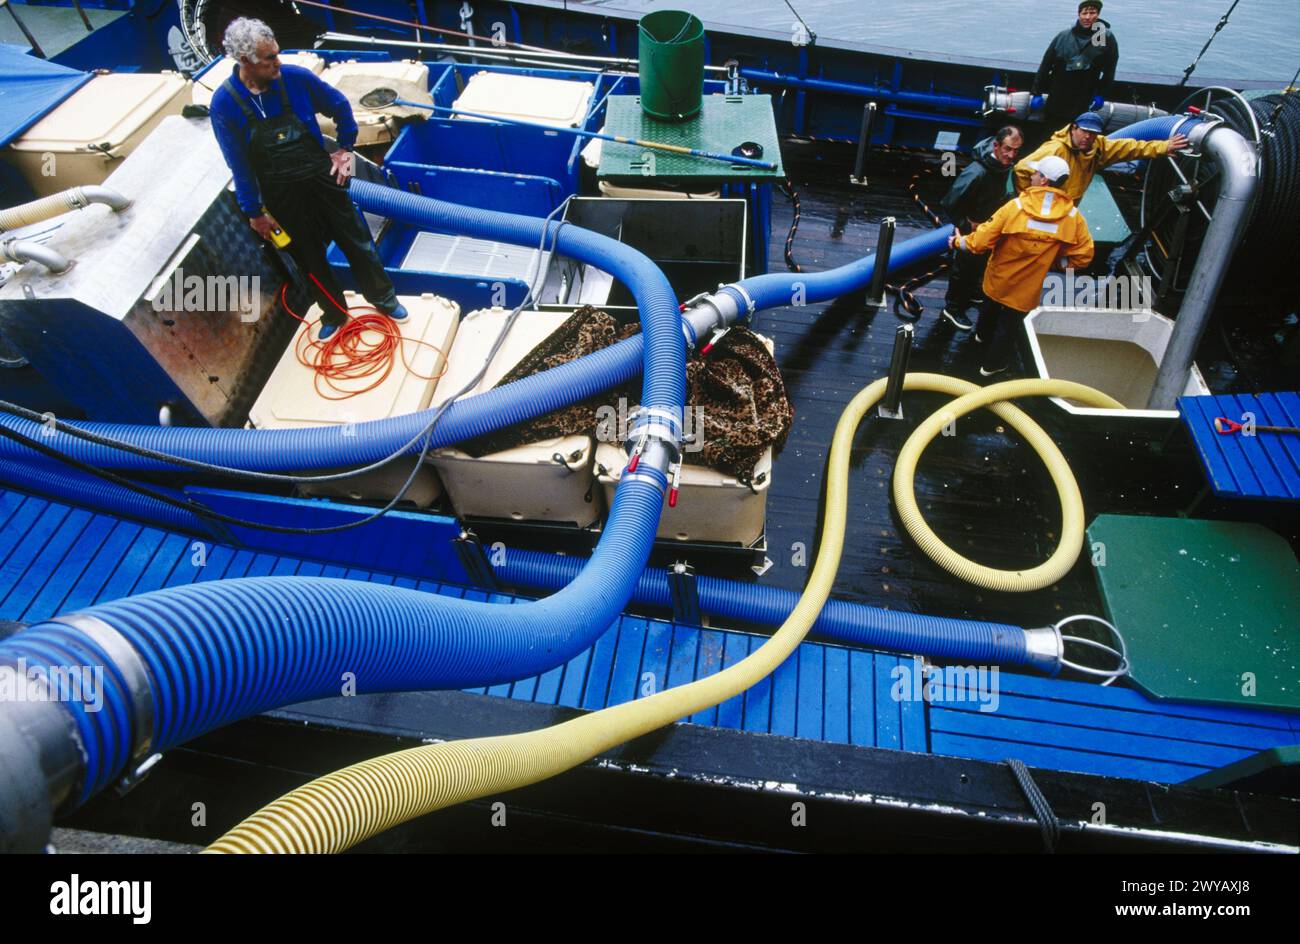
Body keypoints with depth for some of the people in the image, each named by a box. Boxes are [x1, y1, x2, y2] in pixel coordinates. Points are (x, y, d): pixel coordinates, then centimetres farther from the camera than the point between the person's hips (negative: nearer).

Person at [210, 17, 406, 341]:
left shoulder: (296, 78, -12)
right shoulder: (225, 103, -14)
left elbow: (340, 106, 6)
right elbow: (239, 165, -7)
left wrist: (345, 148, 6)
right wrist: (254, 212, -3)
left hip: (322, 179, 1)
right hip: (281, 195, 0)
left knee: (357, 241, 11)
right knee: (310, 260, 13)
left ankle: (384, 299, 33)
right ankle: (334, 314, 34)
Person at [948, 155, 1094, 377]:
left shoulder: (1016, 206, -22)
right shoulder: (1073, 217, -16)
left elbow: (982, 242, -21)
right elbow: (1083, 256, -12)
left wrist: (959, 242, -2)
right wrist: (1055, 261, 4)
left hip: (997, 280, 1)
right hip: (1026, 290, -1)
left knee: (990, 309, 31)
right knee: (1009, 326, 20)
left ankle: (983, 335, 60)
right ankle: (993, 364, 36)